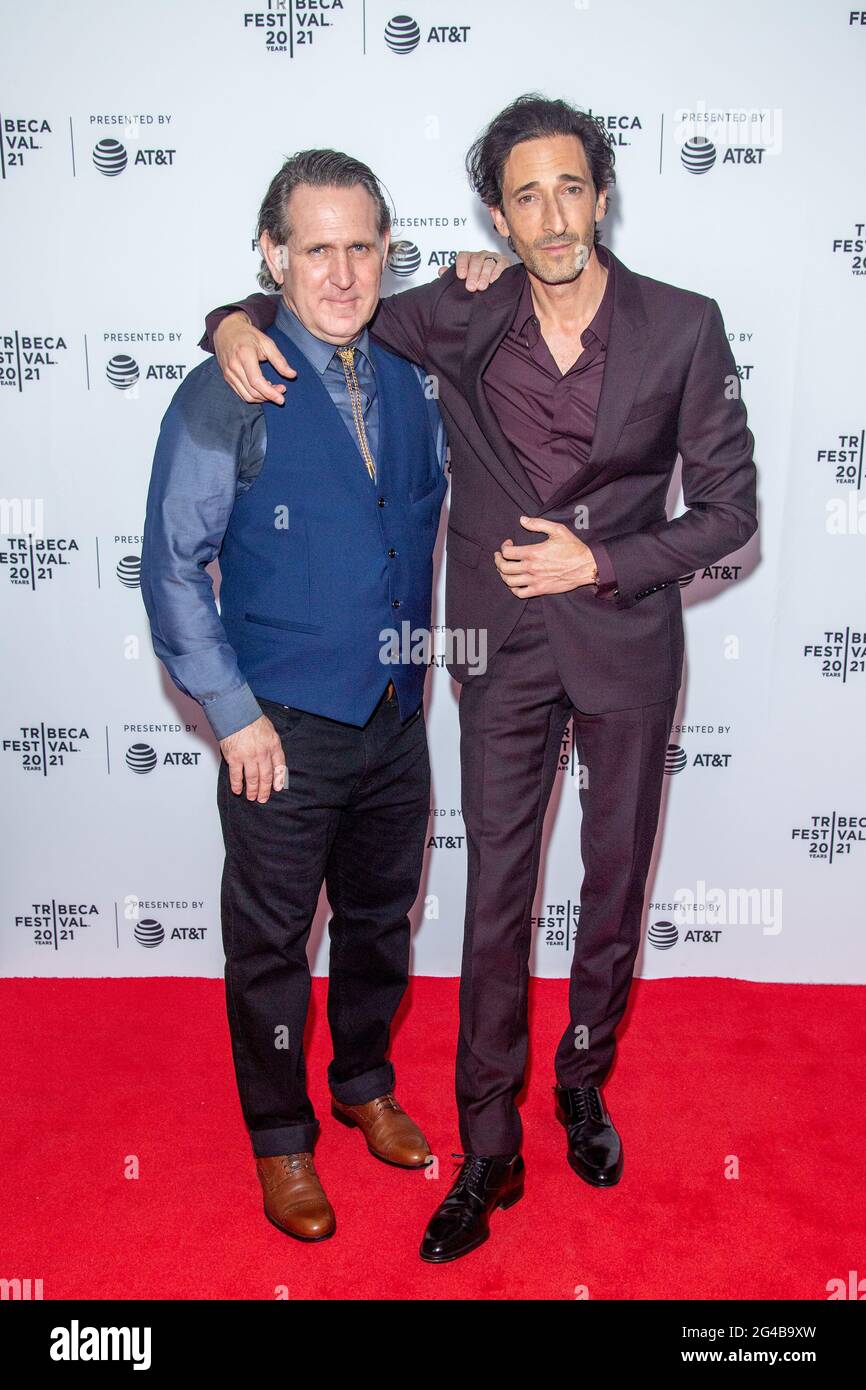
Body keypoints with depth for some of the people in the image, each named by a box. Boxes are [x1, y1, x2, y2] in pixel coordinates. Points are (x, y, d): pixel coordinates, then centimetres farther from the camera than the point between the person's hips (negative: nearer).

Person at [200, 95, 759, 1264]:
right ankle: (489, 1151, 22)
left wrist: (600, 563, -16)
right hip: (504, 645, 0)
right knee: (496, 895, 5)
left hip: (627, 640, 0)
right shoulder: (459, 321, -4)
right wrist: (240, 322, -12)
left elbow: (728, 509, -4)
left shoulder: (682, 328, -7)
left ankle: (584, 1080, 40)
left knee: (616, 881, 14)